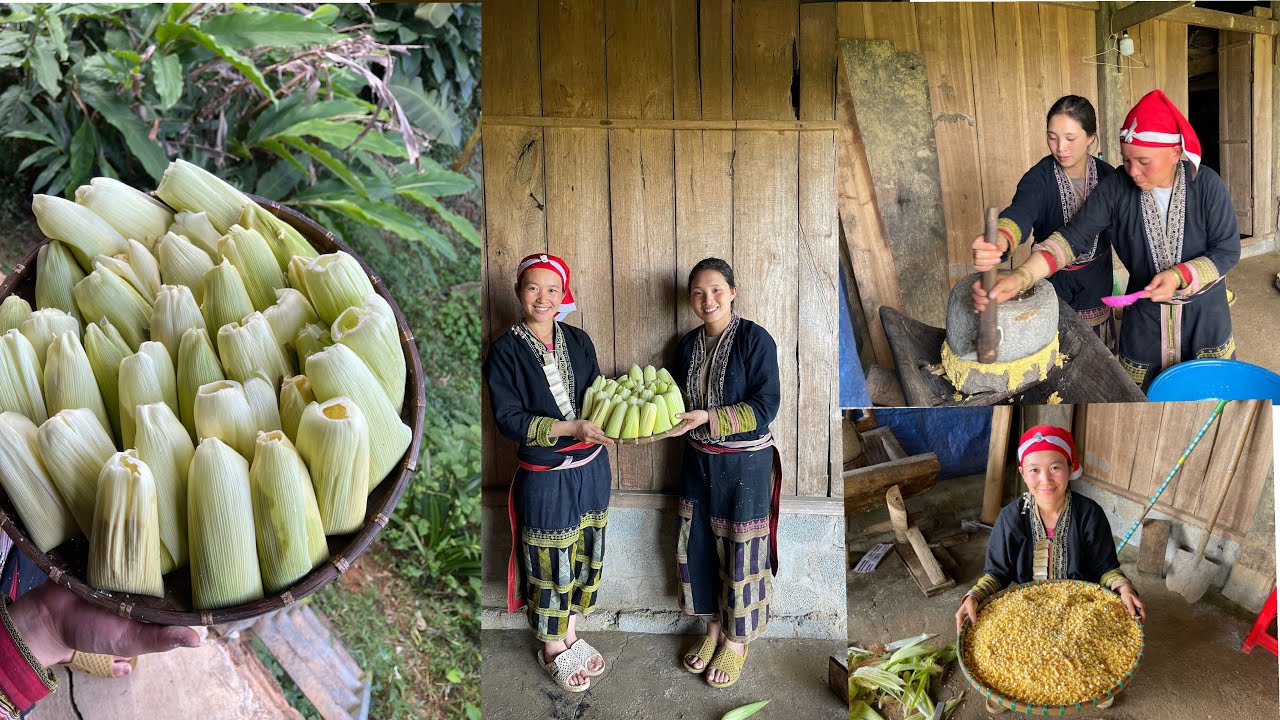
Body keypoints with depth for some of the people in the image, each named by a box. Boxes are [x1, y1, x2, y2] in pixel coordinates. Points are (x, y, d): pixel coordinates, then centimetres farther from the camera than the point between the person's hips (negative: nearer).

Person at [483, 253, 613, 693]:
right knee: (550, 561, 7)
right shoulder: (506, 350, -10)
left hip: (591, 465, 5)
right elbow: (509, 419, -15)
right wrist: (570, 429, -24)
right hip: (545, 473, -4)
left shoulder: (578, 341, 3)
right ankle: (553, 649, 30)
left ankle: (571, 634, 37)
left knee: (584, 552, 16)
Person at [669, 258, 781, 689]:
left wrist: (708, 419, -26)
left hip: (744, 463, -6)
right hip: (699, 459, 6)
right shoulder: (689, 344, 4)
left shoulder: (754, 339, -15)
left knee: (740, 551, 7)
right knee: (698, 546, 13)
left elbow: (765, 407, -19)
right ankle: (713, 627, 34)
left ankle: (737, 639, 27)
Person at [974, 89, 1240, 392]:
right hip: (1145, 318, 0)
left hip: (1204, 313, 0)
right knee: (1143, 393, 9)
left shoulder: (1207, 185, -14)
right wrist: (1019, 279, -40)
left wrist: (1179, 276, -27)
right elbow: (1074, 237, -23)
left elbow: (1228, 250, -9)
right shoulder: (1116, 188, -14)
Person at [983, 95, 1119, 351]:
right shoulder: (1039, 178, -18)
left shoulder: (1107, 175, -6)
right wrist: (1000, 239, -63)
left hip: (1097, 282, 3)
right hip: (1052, 280, -3)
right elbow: (1021, 211, -40)